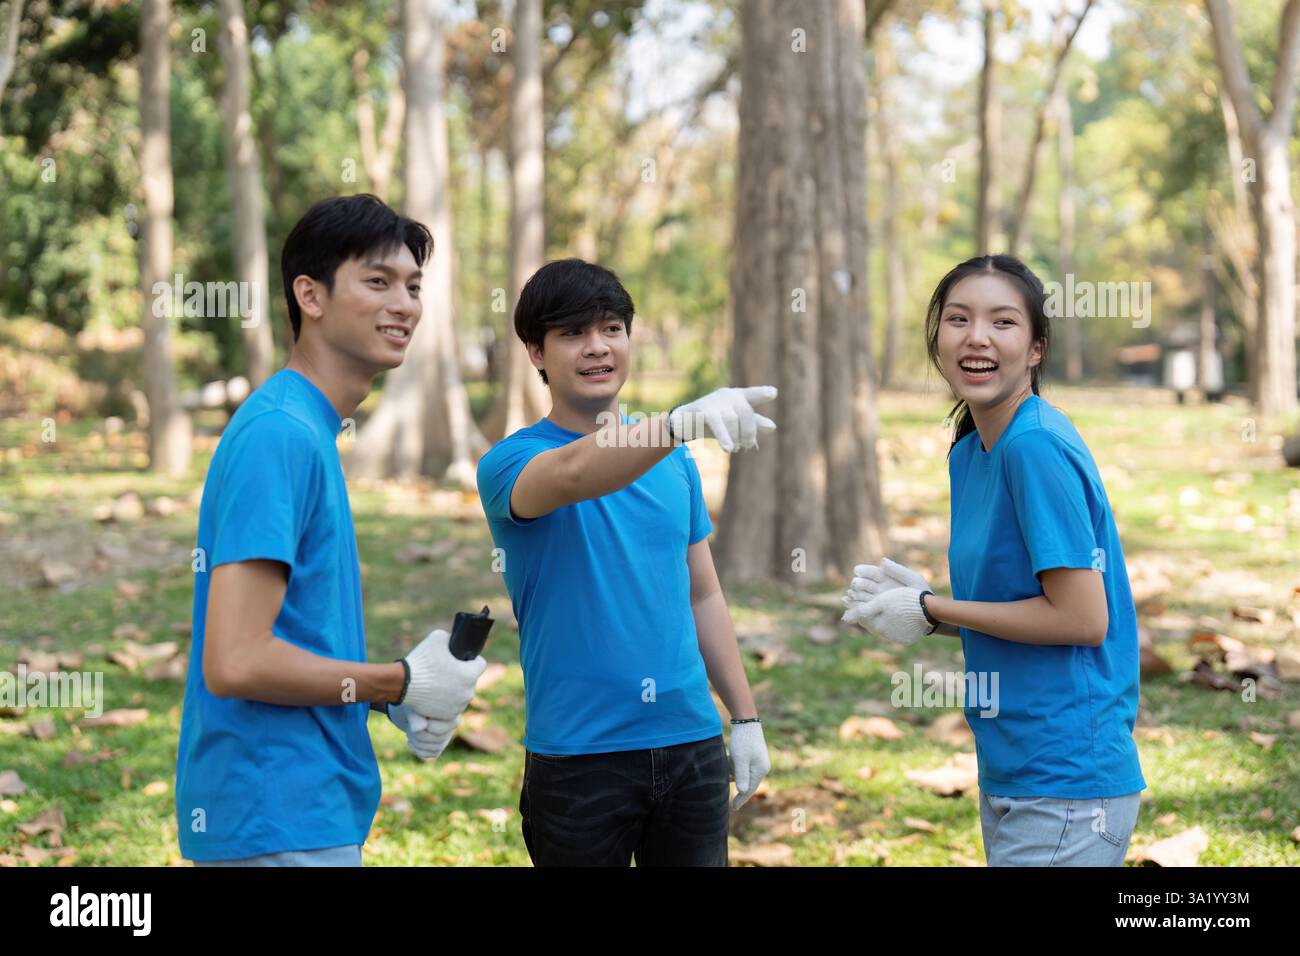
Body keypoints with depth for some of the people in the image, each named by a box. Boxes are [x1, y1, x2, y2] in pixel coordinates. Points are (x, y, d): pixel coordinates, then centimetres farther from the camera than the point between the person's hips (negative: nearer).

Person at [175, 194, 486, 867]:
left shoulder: (309, 431, 13)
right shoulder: (281, 434, -17)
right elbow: (234, 662, -23)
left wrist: (398, 700, 4)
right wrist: (403, 683, -11)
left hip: (306, 814, 10)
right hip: (279, 827, -10)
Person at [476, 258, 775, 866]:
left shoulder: (674, 461, 11)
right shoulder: (511, 462, -7)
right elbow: (574, 473, -31)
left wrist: (744, 716, 12)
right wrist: (682, 421, -47)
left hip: (691, 742, 5)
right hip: (577, 753, -4)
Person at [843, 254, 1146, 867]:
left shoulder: (1038, 447, -16)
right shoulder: (968, 453, 11)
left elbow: (1082, 619, -19)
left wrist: (932, 611, -11)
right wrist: (921, 599, 0)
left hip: (1066, 787, -9)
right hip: (1007, 774, 9)